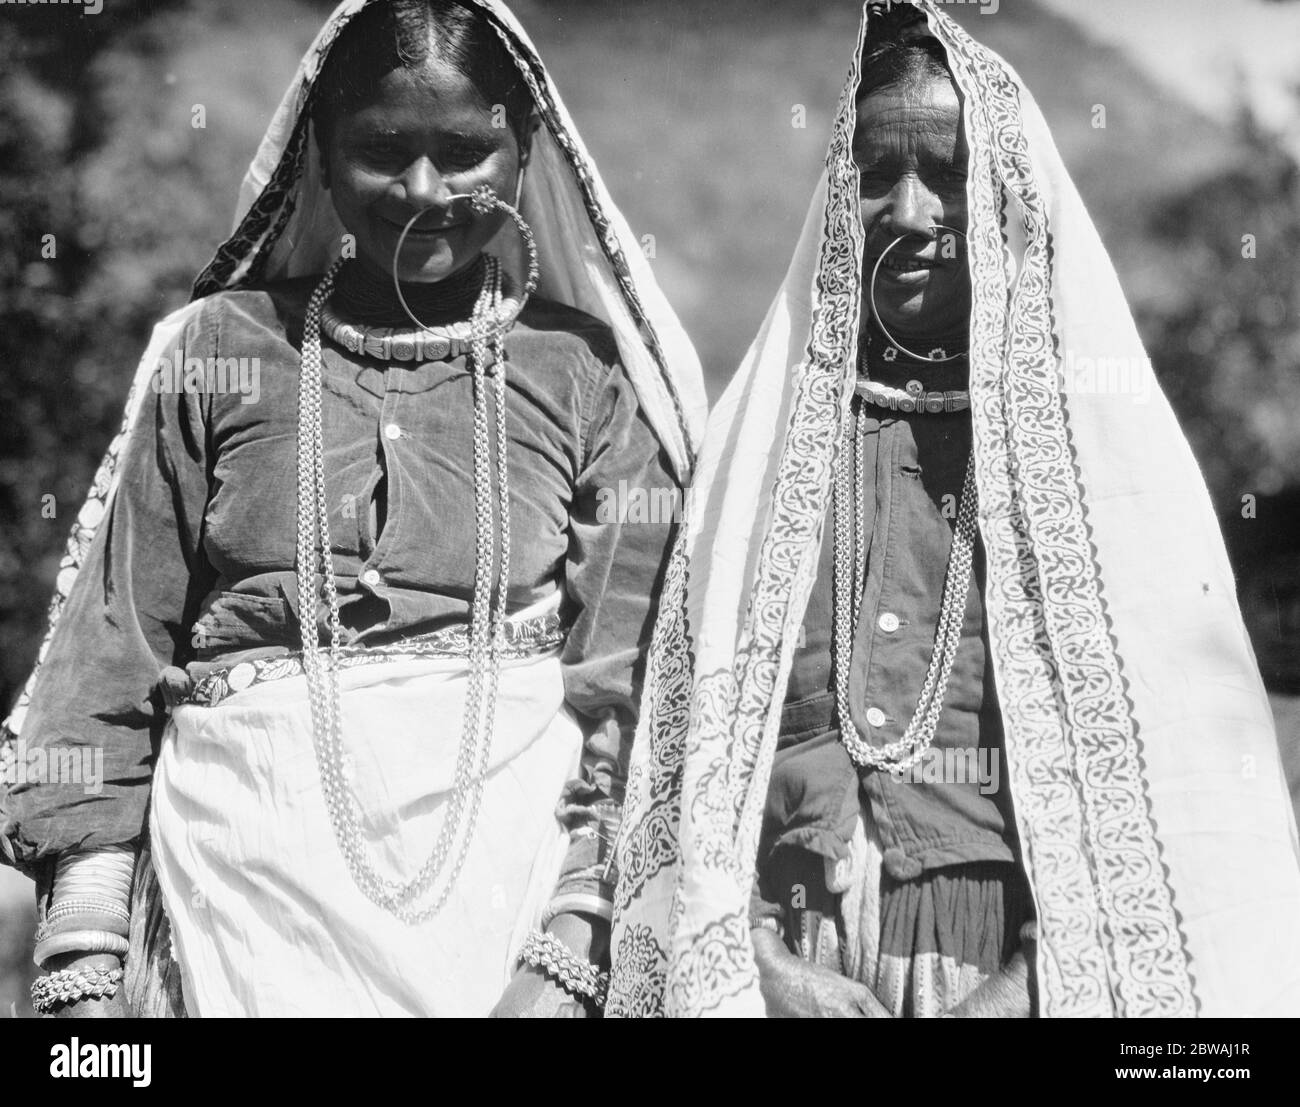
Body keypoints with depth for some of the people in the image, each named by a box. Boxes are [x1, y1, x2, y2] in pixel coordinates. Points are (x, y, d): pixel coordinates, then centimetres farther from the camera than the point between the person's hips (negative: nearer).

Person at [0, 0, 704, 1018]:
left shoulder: (584, 371, 5)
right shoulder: (215, 352, 7)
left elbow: (631, 684, 0)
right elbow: (112, 653, 6)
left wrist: (567, 956, -10)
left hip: (510, 871, 0)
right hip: (253, 890, 1)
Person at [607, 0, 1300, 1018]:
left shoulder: (1113, 446, 4)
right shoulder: (764, 433, 10)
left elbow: (1195, 782, 0)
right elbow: (682, 737, 8)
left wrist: (1025, 987, -10)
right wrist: (748, 963, -4)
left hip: (1016, 966, -1)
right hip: (785, 965, 1)